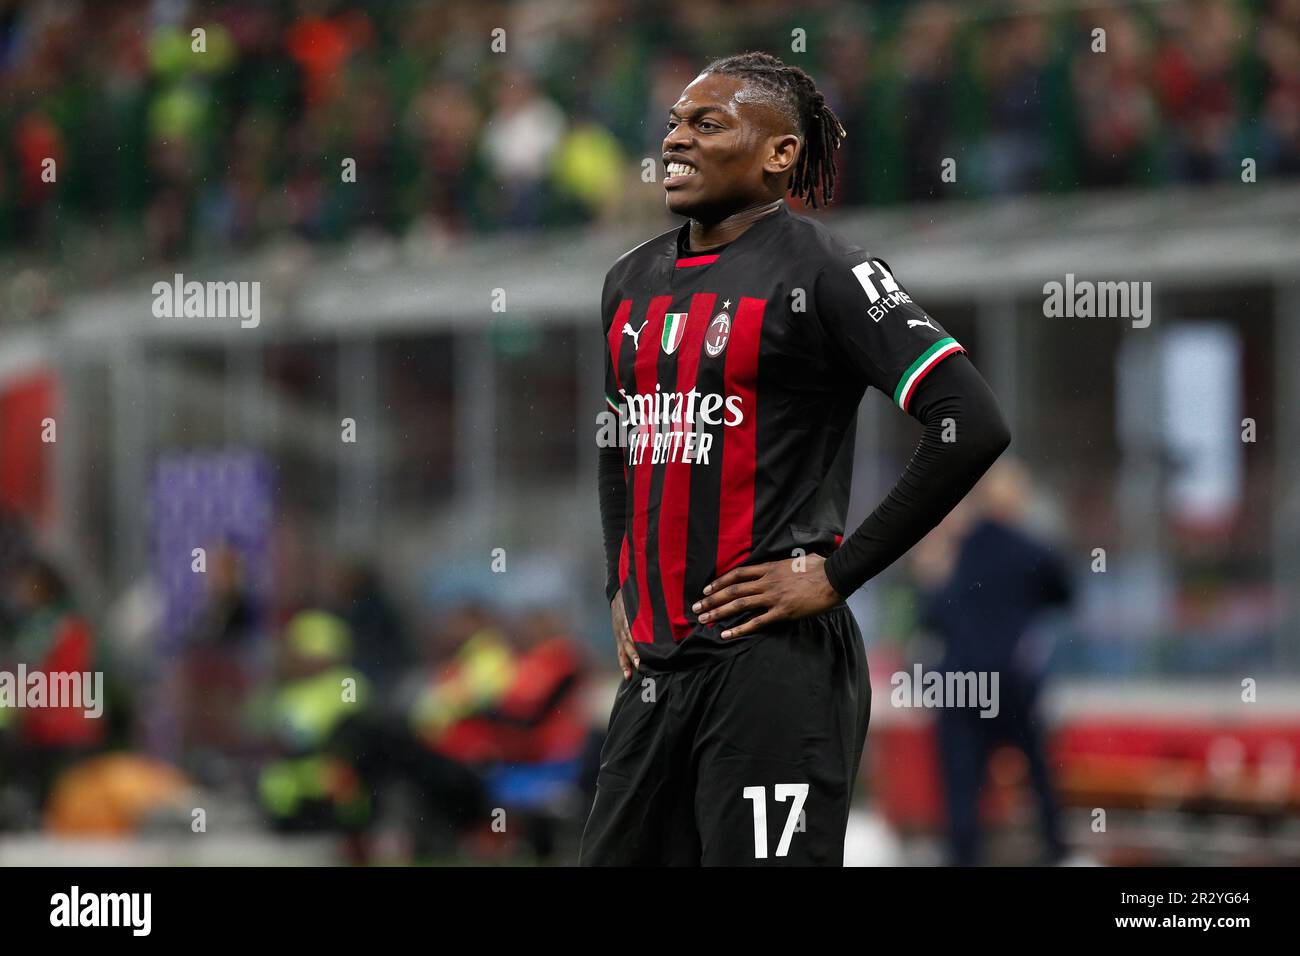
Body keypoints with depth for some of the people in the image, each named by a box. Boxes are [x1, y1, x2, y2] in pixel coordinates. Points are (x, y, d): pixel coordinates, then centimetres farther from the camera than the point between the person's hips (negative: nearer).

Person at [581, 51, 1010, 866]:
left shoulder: (821, 272, -8)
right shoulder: (633, 282, 15)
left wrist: (837, 574, -14)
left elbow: (975, 425, -16)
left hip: (772, 665, -7)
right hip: (654, 665, 7)